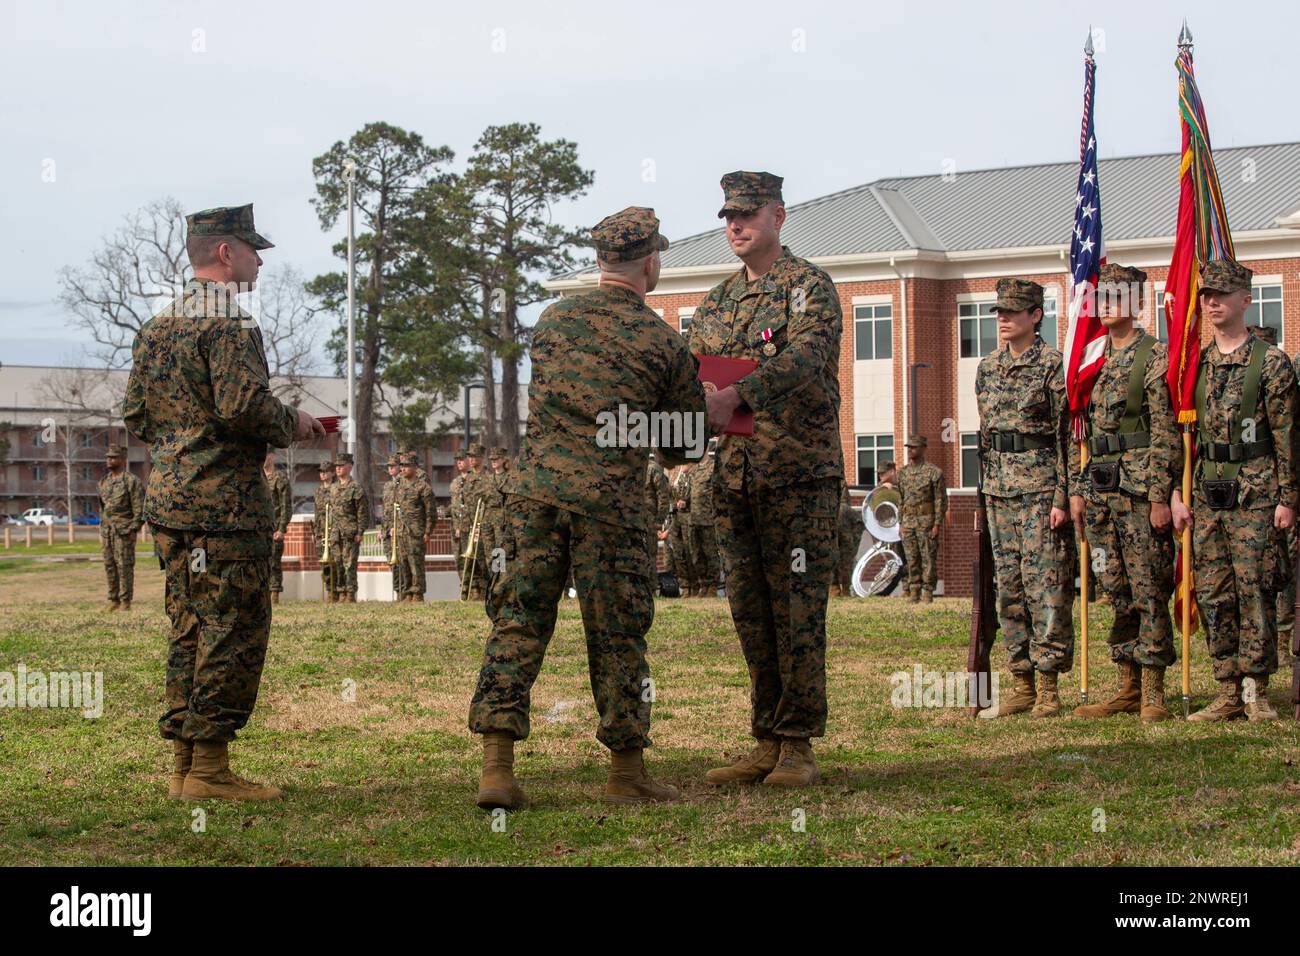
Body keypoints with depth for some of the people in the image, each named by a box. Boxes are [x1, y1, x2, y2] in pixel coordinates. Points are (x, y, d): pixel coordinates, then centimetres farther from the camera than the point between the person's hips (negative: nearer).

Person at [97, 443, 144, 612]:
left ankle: (125, 602, -2)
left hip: (124, 531, -7)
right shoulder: (104, 481, 15)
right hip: (107, 531, 7)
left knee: (124, 566, -5)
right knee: (109, 566, 6)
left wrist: (134, 530, -14)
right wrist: (101, 531, 15)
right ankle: (113, 600, 11)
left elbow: (139, 508, -10)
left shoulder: (131, 481, -7)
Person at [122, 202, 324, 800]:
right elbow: (244, 406, -22)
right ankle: (208, 768, -3)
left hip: (166, 501, 9)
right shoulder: (230, 324, -11)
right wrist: (290, 424, -5)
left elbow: (136, 416, 17)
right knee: (233, 632, -4)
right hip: (225, 505, -9)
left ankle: (183, 764, 17)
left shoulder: (155, 327, 17)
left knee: (191, 629, 13)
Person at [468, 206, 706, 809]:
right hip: (610, 498, -3)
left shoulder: (553, 319, 12)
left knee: (518, 622, 5)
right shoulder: (662, 342, 2)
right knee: (615, 634, 6)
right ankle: (626, 774, 13)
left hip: (535, 485, 3)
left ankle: (496, 766, -1)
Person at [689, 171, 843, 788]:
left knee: (797, 610, -5)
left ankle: (799, 747, 0)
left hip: (800, 472, -6)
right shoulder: (716, 302, 18)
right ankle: (767, 744, 13)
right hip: (735, 476, 6)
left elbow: (805, 357, -21)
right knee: (751, 614, 7)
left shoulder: (809, 288, -3)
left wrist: (738, 395, -36)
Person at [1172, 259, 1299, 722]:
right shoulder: (1195, 365, 11)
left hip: (1255, 495, -5)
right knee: (1212, 595, 4)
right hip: (1207, 495, 5)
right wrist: (1176, 493, 6)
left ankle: (1256, 692, 3)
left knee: (1255, 590, -4)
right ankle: (1228, 692, 11)